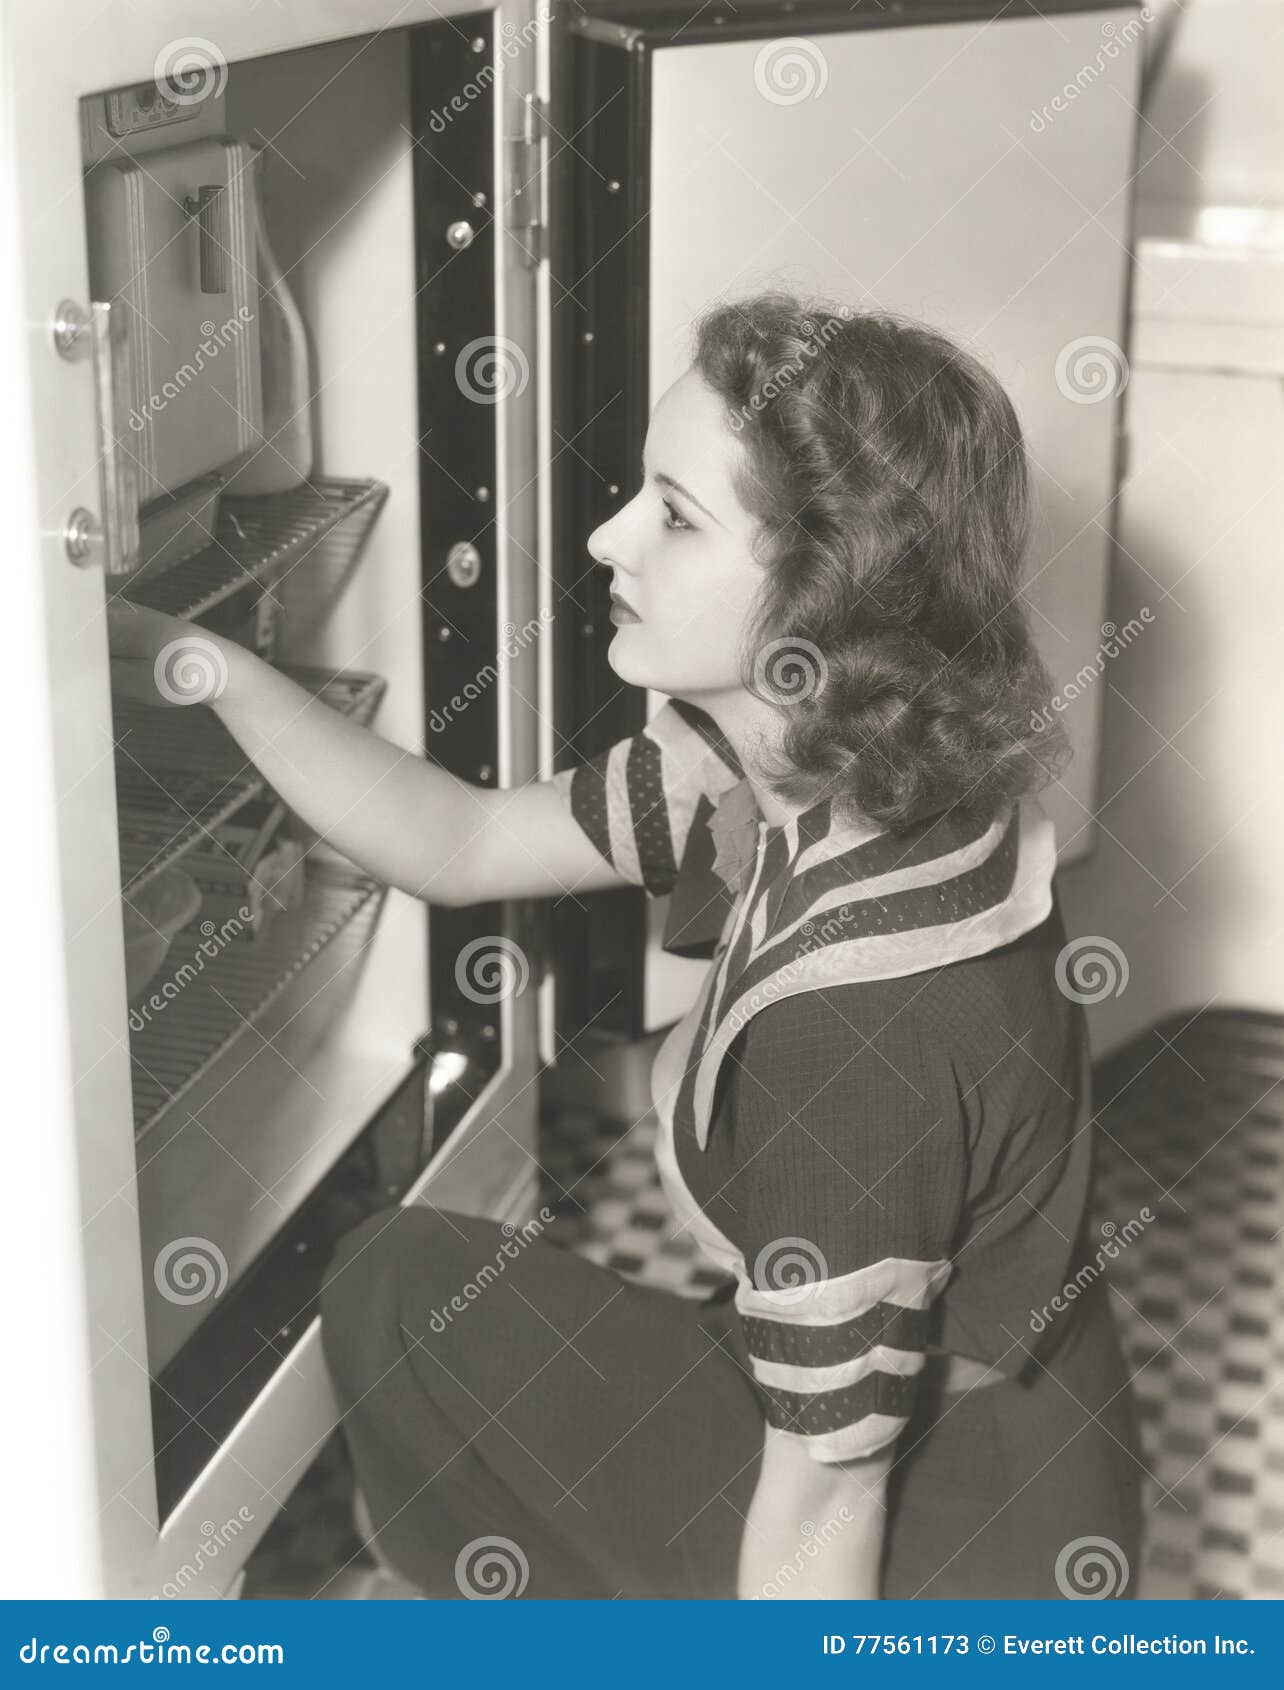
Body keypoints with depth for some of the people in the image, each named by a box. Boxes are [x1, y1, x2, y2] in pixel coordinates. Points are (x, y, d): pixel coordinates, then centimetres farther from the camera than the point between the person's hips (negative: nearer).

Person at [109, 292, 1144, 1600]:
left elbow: (825, 1499, -27)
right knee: (405, 1282, 15)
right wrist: (197, 661, -6)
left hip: (934, 1560, -7)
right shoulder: (795, 766, -10)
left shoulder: (856, 1010, -35)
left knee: (413, 1294, 1)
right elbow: (459, 845, 3)